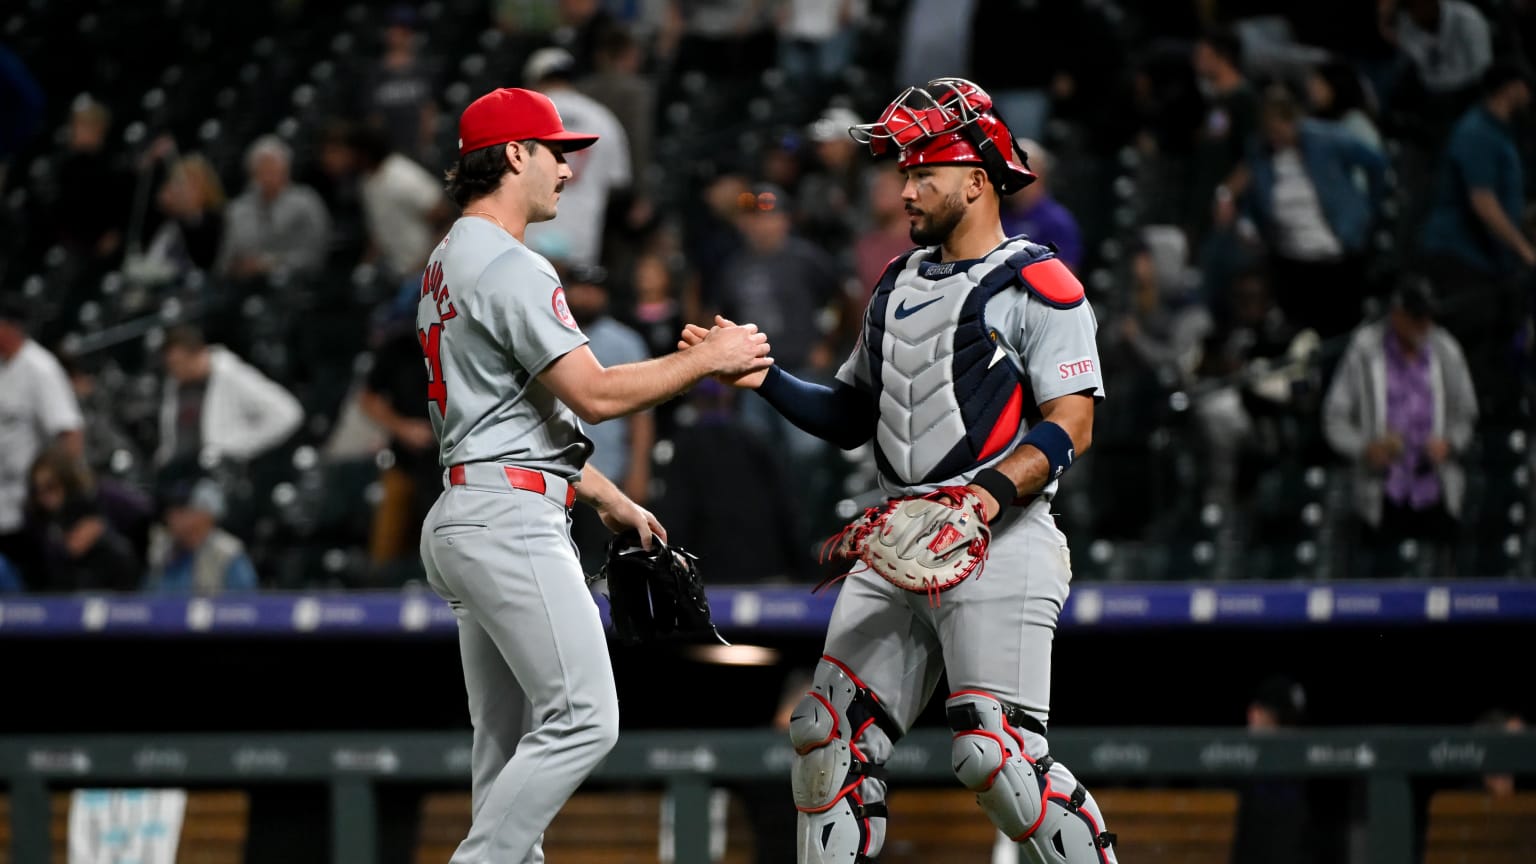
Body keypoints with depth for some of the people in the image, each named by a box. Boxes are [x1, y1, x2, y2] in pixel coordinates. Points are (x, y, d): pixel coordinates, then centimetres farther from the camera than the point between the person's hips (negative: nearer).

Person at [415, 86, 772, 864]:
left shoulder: (450, 262, 20)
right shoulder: (509, 267, -14)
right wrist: (708, 358, -7)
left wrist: (605, 496, 26)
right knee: (583, 719, -13)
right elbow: (593, 395, -18)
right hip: (511, 519, -11)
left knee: (508, 741, 10)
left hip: (465, 520, 11)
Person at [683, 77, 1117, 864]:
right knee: (831, 738, 2)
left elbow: (1071, 424, -12)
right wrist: (765, 380, 9)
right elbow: (851, 418, 24)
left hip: (999, 545, -8)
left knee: (995, 755, -18)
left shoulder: (1036, 286, -5)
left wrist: (994, 491, -27)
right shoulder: (897, 285, 20)